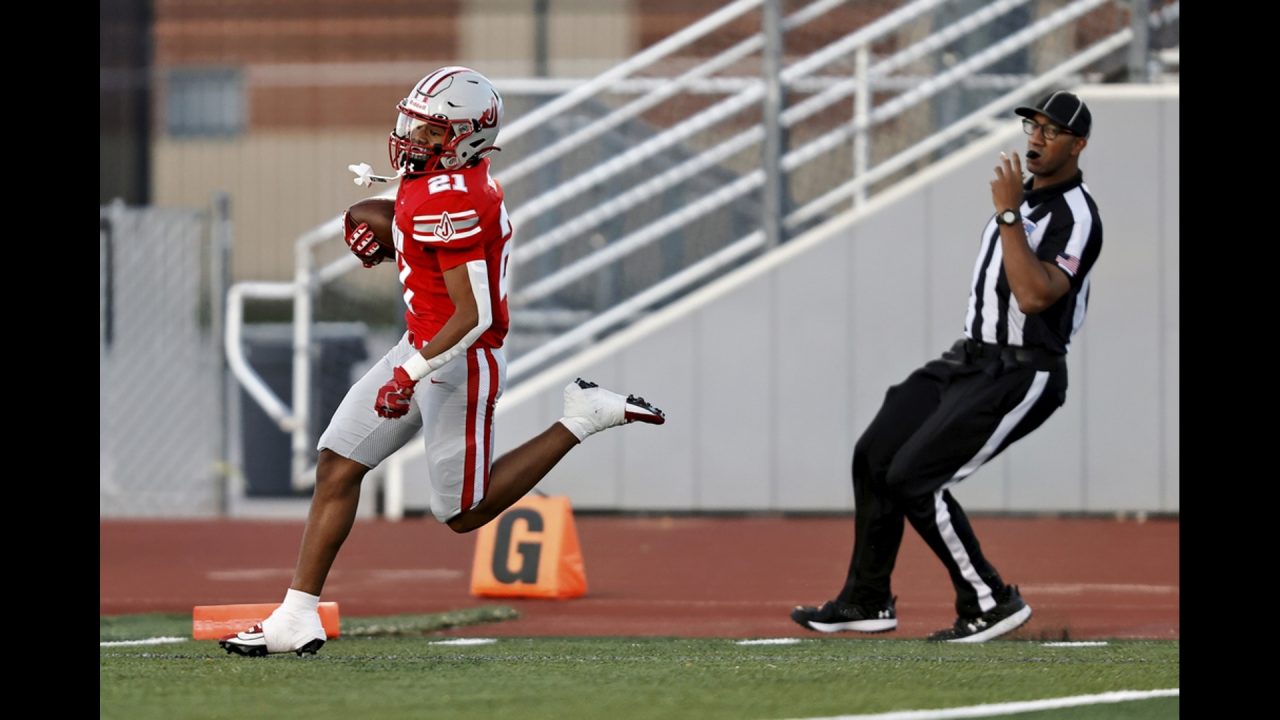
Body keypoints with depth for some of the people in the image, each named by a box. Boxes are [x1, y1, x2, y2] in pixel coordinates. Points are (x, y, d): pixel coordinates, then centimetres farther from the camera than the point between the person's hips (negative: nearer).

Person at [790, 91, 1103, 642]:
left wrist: (1007, 216, -28)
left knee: (913, 478, -16)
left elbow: (1034, 296, -30)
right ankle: (867, 601, 20)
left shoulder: (1075, 218, -17)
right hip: (971, 359, 10)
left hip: (1021, 375, -10)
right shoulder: (1023, 194, 13)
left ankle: (989, 602, -6)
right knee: (875, 455, 10)